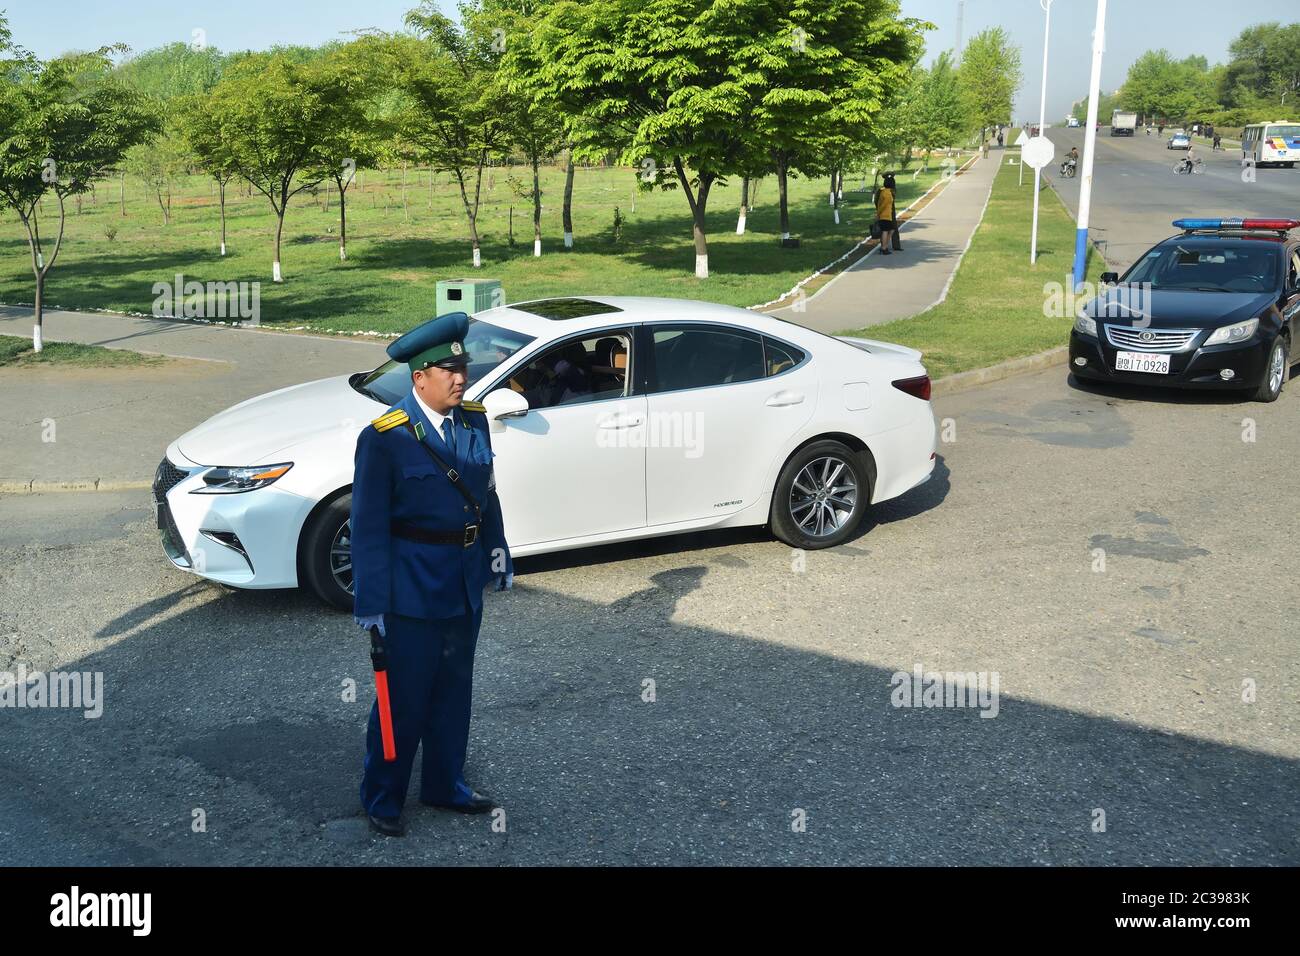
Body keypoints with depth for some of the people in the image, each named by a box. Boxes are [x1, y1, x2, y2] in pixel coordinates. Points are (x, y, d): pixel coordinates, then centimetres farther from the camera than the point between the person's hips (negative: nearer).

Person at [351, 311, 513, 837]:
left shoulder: (474, 421, 1)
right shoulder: (384, 438, -17)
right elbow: (368, 525, -15)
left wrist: (497, 551, 14)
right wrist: (370, 602, -15)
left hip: (465, 582, 6)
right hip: (412, 588, -6)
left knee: (453, 691, 19)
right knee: (404, 697, 6)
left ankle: (445, 785, 37)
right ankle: (381, 798, 26)